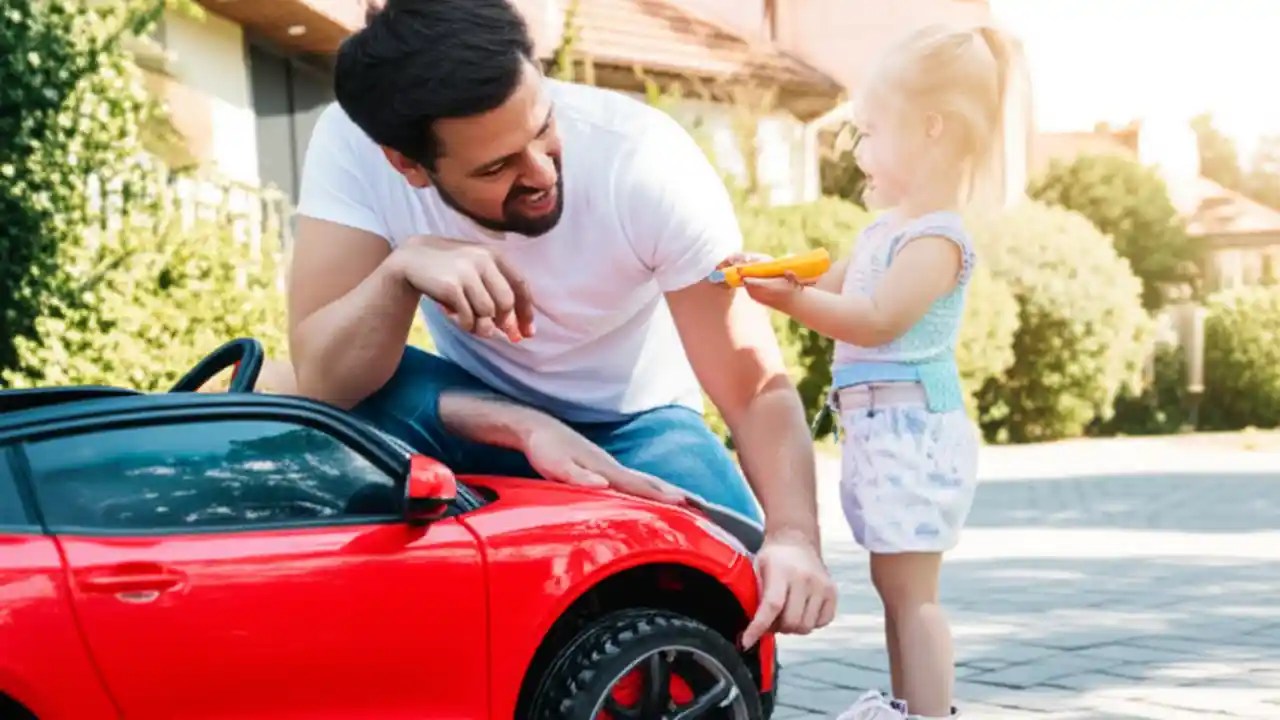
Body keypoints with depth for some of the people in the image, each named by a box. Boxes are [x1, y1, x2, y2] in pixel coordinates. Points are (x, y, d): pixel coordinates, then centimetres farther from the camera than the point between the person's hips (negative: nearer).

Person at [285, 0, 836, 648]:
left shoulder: (643, 156, -28)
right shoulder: (352, 144, -25)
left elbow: (758, 389, -26)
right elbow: (321, 382, -29)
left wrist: (793, 535, -43)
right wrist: (402, 267, -46)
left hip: (634, 423, 0)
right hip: (478, 416, 1)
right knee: (348, 405, -30)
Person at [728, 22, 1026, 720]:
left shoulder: (937, 239, -14)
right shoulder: (883, 232, 16)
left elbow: (875, 320, -22)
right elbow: (827, 285, 22)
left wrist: (786, 298, -20)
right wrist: (769, 273, 4)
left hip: (911, 428, -10)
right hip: (880, 428, 10)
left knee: (909, 587, -8)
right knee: (897, 585, 16)